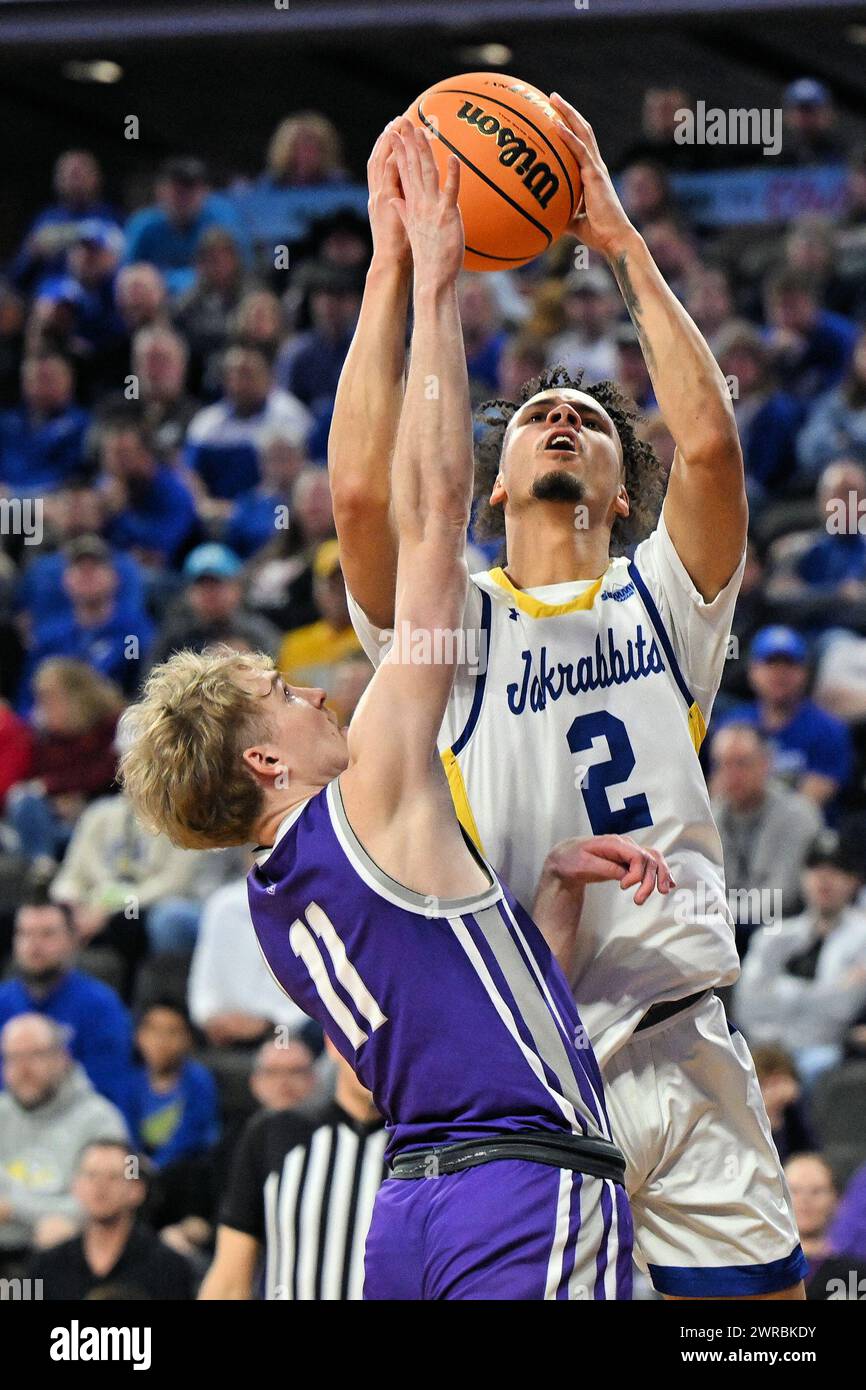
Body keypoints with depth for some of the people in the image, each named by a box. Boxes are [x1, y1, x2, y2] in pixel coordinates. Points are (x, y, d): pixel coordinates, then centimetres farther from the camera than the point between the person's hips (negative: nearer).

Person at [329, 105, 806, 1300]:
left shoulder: (664, 602, 12)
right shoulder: (451, 620, 10)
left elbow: (709, 446, -6)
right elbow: (364, 492, -9)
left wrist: (625, 245, -5)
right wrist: (392, 263, -7)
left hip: (681, 1054, 1)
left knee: (757, 1295, -2)